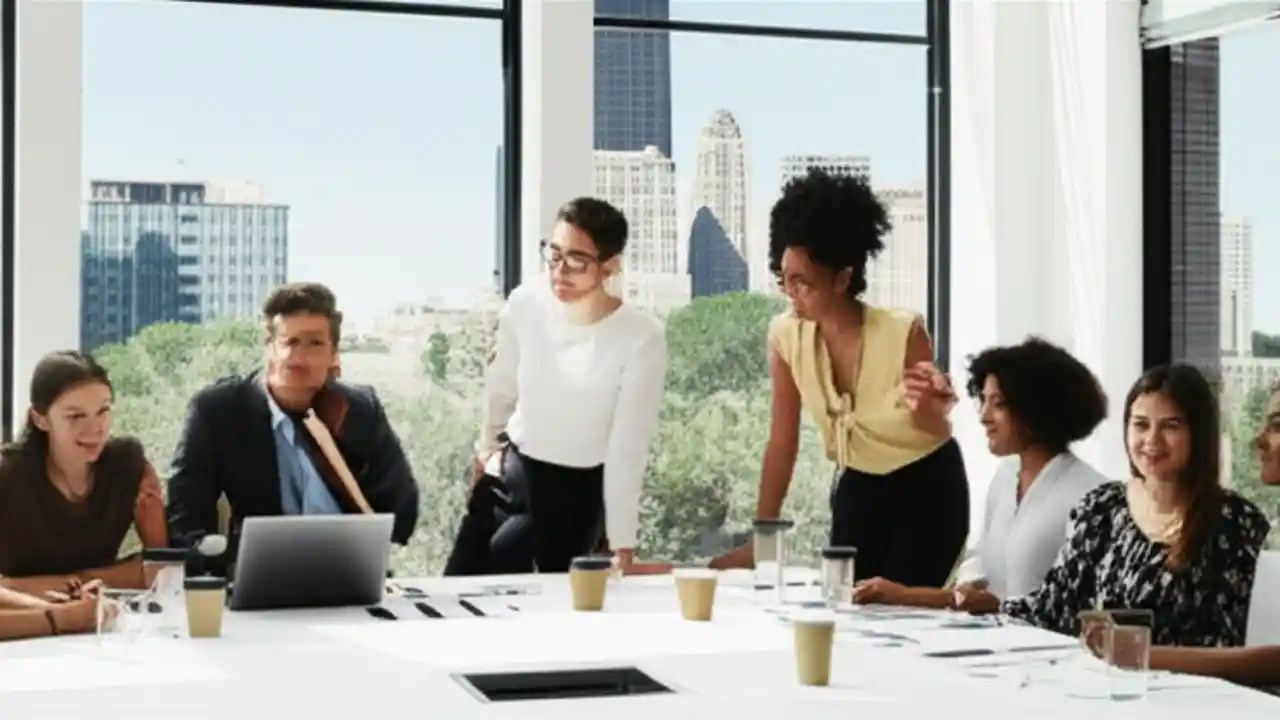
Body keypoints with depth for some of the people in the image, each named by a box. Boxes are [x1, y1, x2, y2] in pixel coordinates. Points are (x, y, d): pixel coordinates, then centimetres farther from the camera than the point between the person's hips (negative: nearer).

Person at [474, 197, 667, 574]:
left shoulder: (642, 337, -24)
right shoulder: (525, 303, -13)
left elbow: (628, 450, -22)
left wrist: (623, 547, -23)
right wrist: (487, 442, 23)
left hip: (586, 487, -3)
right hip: (517, 472, 3)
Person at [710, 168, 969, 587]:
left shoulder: (904, 334, -27)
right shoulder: (785, 336, -15)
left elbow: (937, 431, -12)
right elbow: (783, 443, -6)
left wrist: (925, 409, -37)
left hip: (927, 489, -4)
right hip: (857, 489, 4)